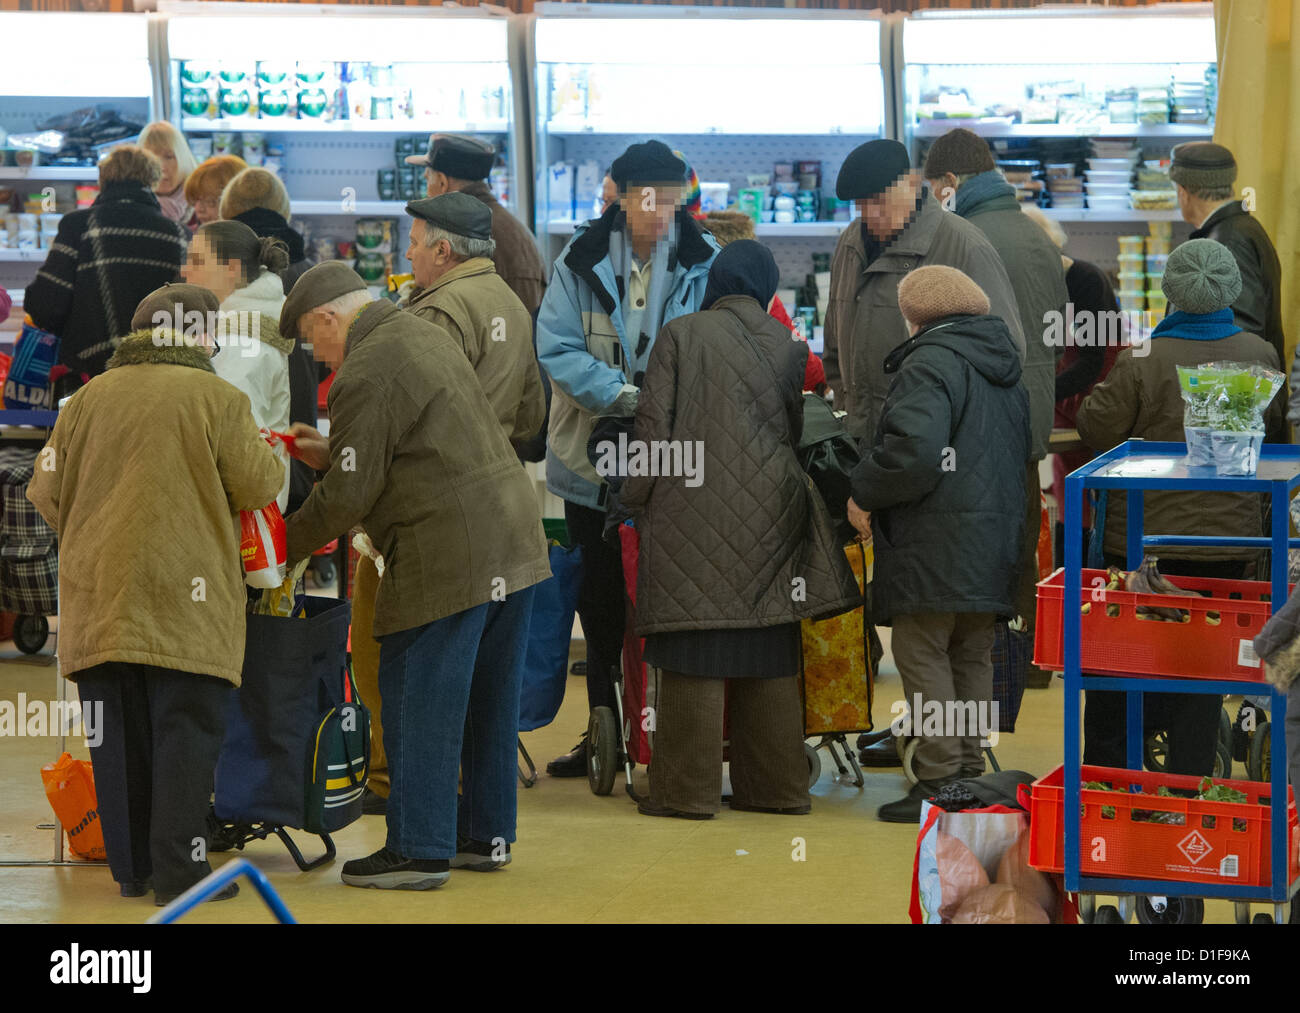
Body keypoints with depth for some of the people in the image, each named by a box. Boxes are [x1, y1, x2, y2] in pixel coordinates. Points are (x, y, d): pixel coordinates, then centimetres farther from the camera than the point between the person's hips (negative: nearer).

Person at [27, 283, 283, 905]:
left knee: (120, 736, 10)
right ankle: (176, 868, -3)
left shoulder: (87, 399, 9)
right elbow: (261, 486, -2)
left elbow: (46, 493, 14)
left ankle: (130, 866, 15)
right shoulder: (216, 398, -4)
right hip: (183, 594, -4)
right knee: (186, 731, 0)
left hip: (97, 595, 5)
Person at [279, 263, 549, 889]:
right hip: (513, 539, 10)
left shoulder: (365, 375, -13)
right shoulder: (426, 333, 17)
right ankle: (485, 835, 23)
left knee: (418, 702, -1)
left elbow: (349, 495, -12)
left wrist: (287, 542, 3)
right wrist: (330, 453, 23)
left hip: (448, 555, -10)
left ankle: (418, 850, 4)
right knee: (488, 698, 15)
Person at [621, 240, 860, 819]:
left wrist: (638, 500, 2)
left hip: (694, 513, -4)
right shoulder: (787, 348, 7)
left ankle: (688, 789, 0)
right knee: (768, 654, 10)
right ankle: (776, 786, 16)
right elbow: (797, 433, 13)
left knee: (696, 654, -2)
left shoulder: (680, 335, -3)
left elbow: (654, 424, -5)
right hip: (769, 518, 4)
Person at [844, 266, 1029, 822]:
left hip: (935, 545, -9)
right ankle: (971, 770, 17)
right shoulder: (1006, 373, 19)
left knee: (922, 656, -4)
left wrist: (863, 494, -11)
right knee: (972, 657, 14)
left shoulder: (930, 363, -11)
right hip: (994, 542, 9)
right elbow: (1020, 456, 25)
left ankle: (938, 780, -6)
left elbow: (912, 450, -25)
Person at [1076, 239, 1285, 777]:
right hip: (1228, 539, 3)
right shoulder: (1260, 357, -3)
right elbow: (1276, 435, 11)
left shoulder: (1142, 362, -16)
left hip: (1143, 537, -2)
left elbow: (1097, 431, -7)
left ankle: (1103, 775, 18)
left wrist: (1094, 398, 12)